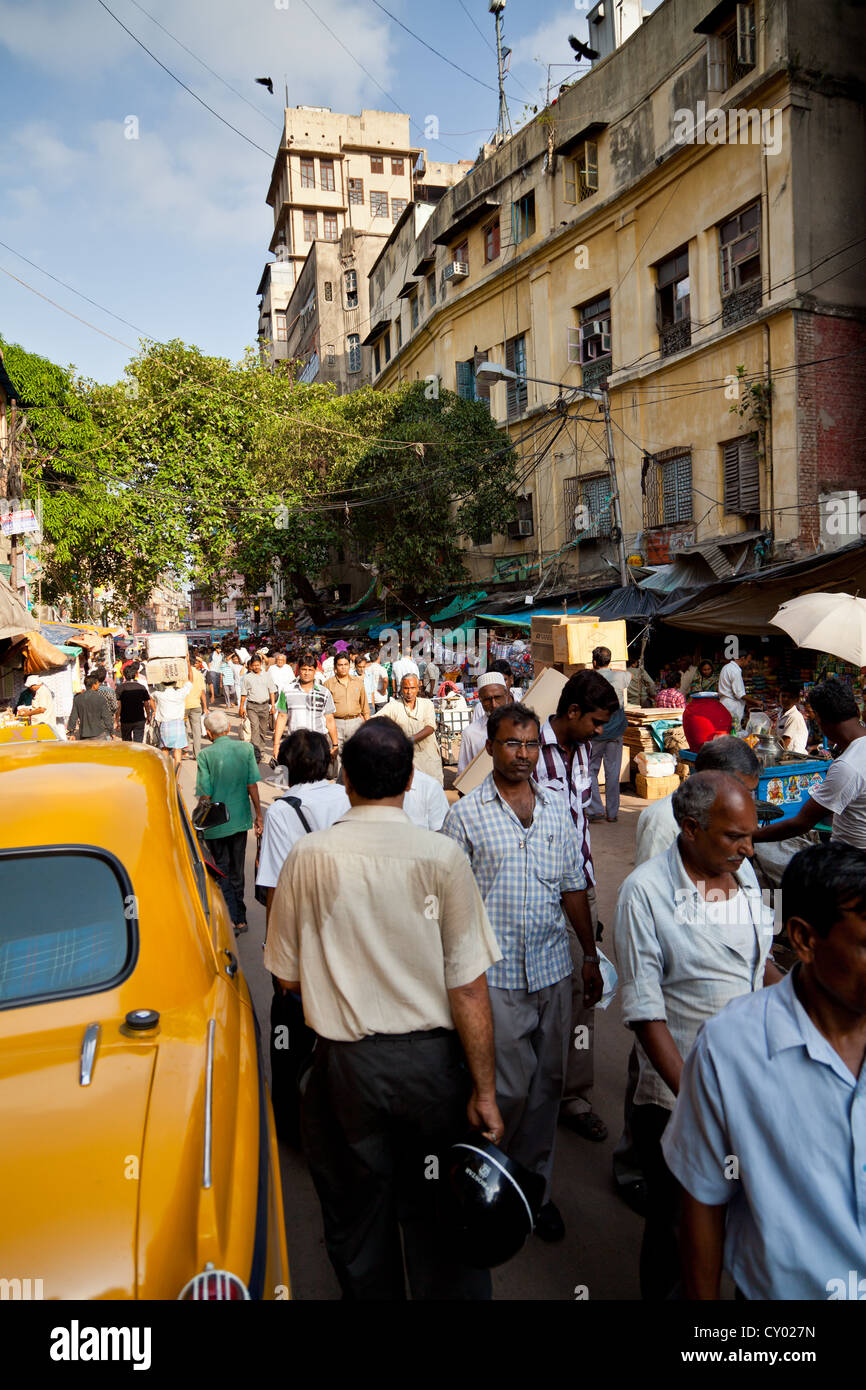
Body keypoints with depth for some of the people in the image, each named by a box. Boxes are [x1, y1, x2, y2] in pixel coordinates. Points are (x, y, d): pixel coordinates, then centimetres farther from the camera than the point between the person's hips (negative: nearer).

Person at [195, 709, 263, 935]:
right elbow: (252, 785, -3)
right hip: (240, 820, 4)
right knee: (236, 870, 18)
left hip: (216, 824, -3)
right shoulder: (246, 748, -4)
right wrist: (258, 815, 7)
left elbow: (205, 794, -13)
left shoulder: (205, 755, -13)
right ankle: (240, 918, 28)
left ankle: (233, 921, 9)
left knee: (222, 872, 9)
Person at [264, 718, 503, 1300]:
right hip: (432, 1059, -1)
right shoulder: (442, 856, -13)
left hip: (347, 1064, 1)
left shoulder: (308, 856, -9)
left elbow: (288, 975, 1)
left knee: (358, 1221, 20)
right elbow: (469, 987, -12)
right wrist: (485, 1090, -4)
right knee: (438, 1218, 17)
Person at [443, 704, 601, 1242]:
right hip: (496, 973, -4)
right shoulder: (466, 814, -7)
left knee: (548, 1081, 12)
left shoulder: (557, 807, 5)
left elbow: (574, 886, 11)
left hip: (554, 967, 4)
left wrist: (591, 955, 12)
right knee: (510, 1086, 1)